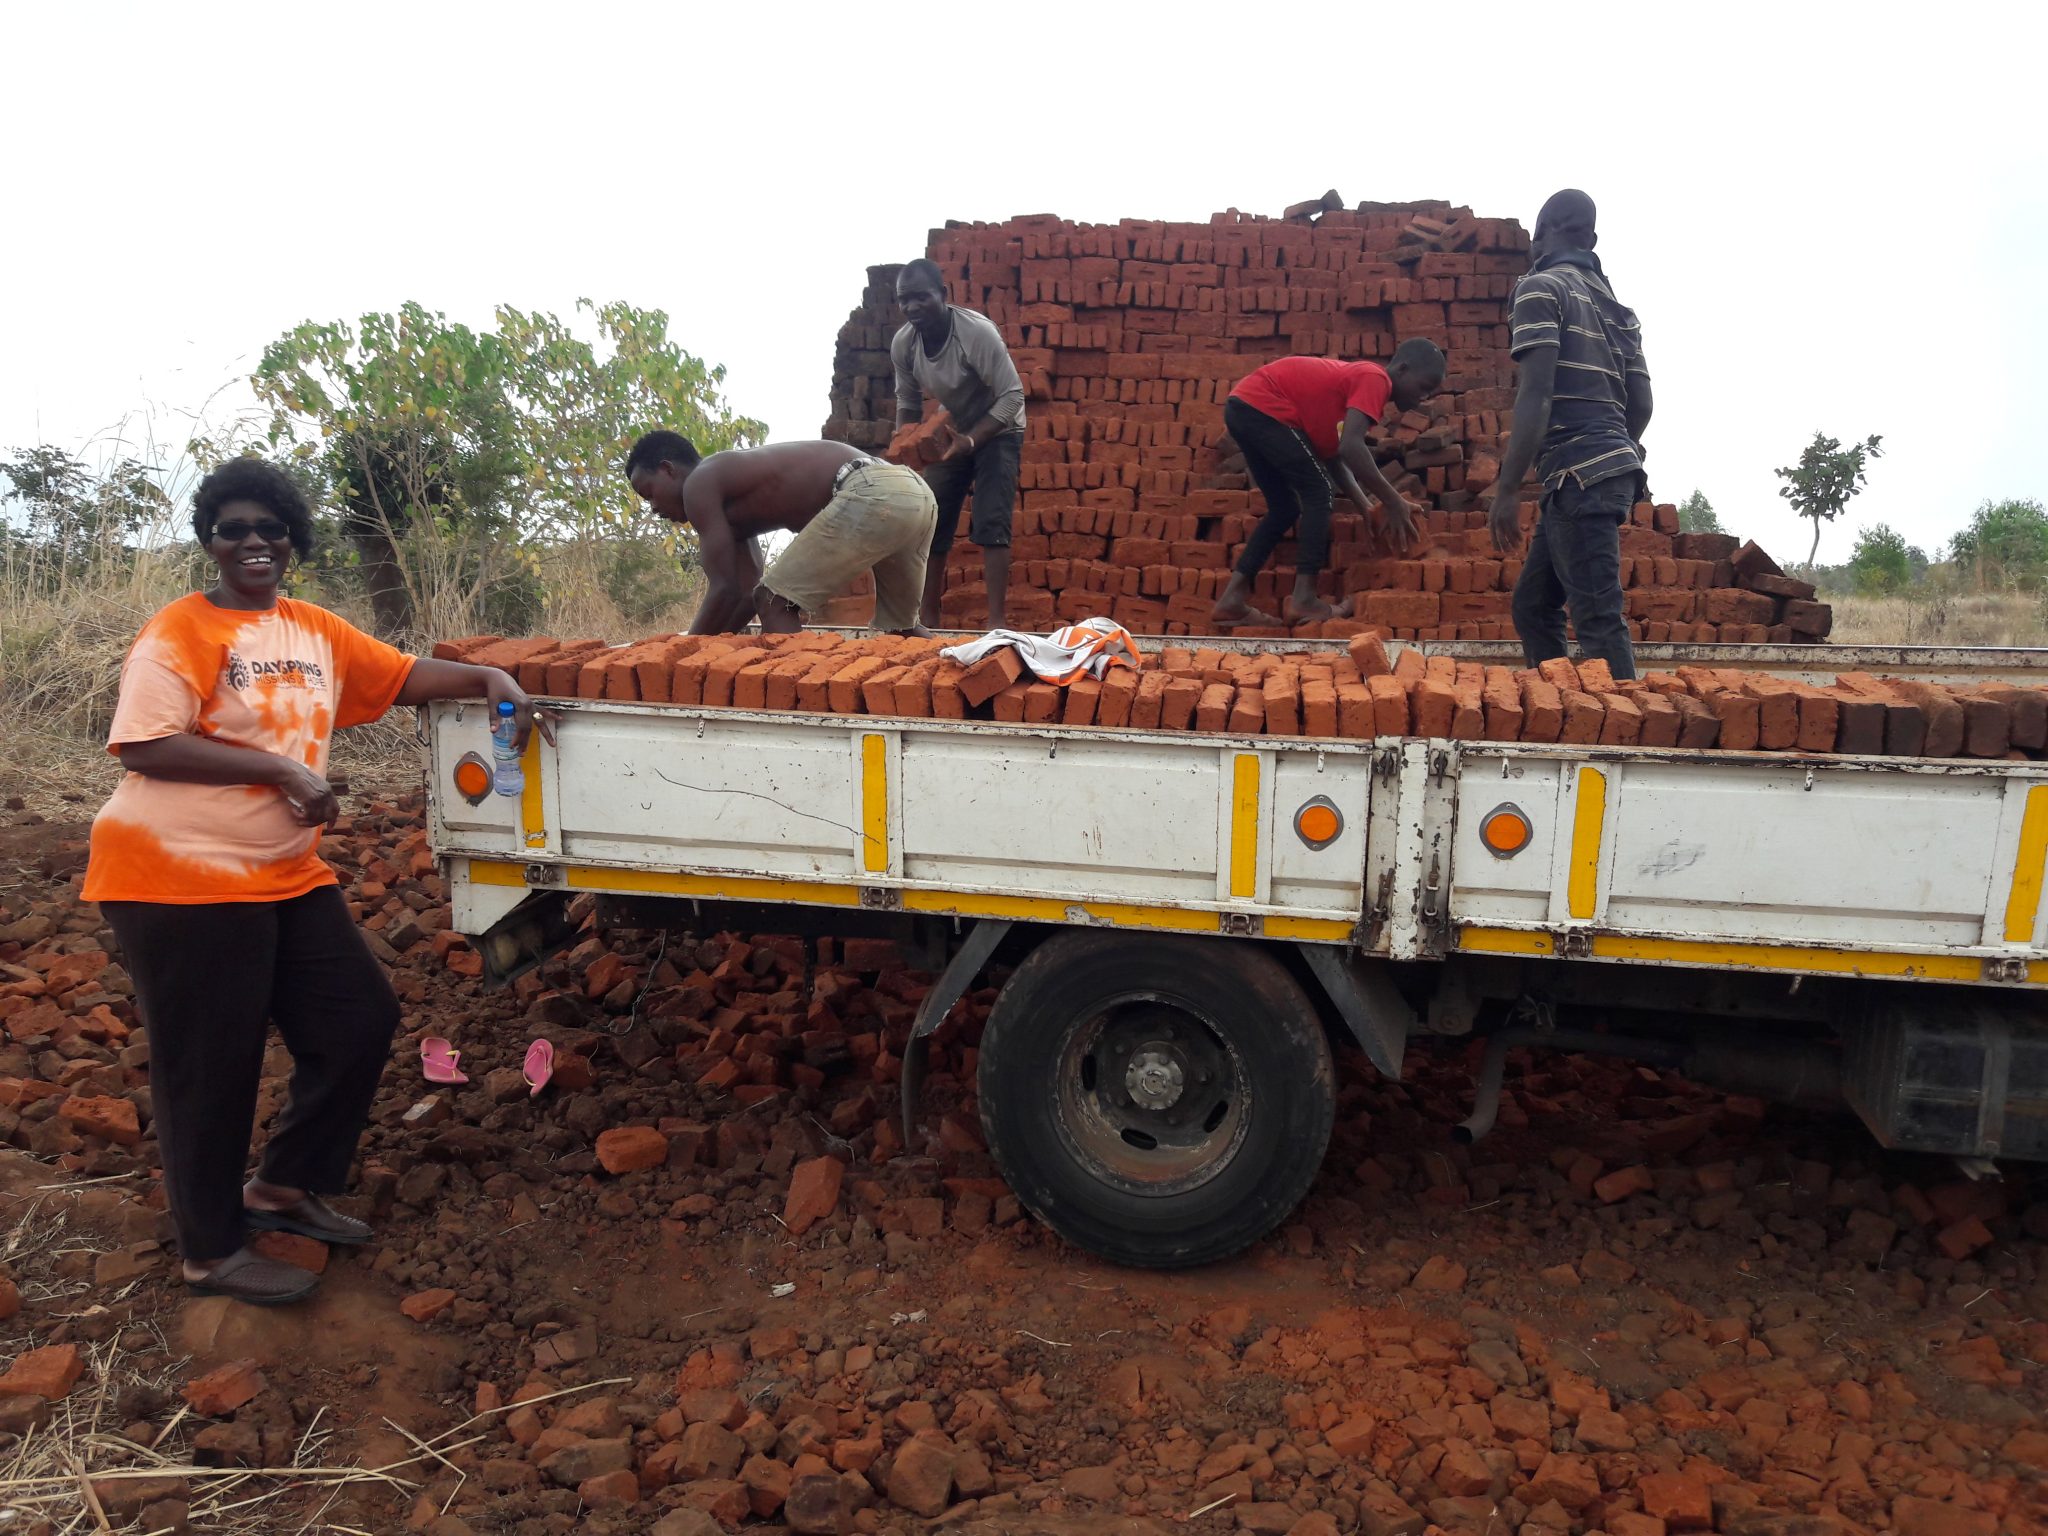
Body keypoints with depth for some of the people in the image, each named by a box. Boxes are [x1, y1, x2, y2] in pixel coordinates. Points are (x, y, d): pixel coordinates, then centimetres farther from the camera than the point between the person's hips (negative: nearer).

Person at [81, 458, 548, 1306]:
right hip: (184, 878, -7)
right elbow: (143, 747, -20)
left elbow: (402, 674, 14)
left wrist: (489, 678, 0)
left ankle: (284, 1186, 30)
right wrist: (277, 768, -23)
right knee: (211, 1066, 3)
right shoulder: (179, 632, -11)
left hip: (284, 875, 8)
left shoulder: (315, 630, 9)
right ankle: (212, 1252, 22)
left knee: (360, 1018, 10)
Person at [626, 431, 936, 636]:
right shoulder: (732, 505, 29)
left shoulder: (700, 484, 2)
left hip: (872, 495, -10)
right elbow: (749, 592, 29)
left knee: (776, 603, -2)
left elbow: (725, 590, -2)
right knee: (901, 627, 27)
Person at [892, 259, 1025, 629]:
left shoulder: (977, 331, -31)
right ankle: (929, 619, 9)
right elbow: (907, 400, 1)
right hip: (952, 433, 6)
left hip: (998, 431, -5)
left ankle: (997, 620, -18)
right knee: (931, 524, 2)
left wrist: (973, 440, -40)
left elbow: (1013, 395, -30)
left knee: (991, 524, -18)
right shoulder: (902, 344, -14)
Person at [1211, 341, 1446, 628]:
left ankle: (1231, 601, 10)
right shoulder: (1375, 378, -8)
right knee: (1317, 492, -4)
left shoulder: (1356, 379, 22)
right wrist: (1393, 502, -15)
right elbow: (1351, 447, -21)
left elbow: (1333, 453, 21)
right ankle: (1303, 600, -7)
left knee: (1285, 508, 13)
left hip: (1243, 408, 10)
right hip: (1262, 407, -10)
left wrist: (1367, 508, 13)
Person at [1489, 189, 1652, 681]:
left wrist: (1507, 488, -16)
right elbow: (1641, 403, 17)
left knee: (1598, 619, -11)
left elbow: (1536, 393, -14)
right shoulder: (1616, 306, 22)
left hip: (1577, 473, -9)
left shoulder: (1541, 288, -2)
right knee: (1532, 606, 14)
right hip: (1610, 466, 9)